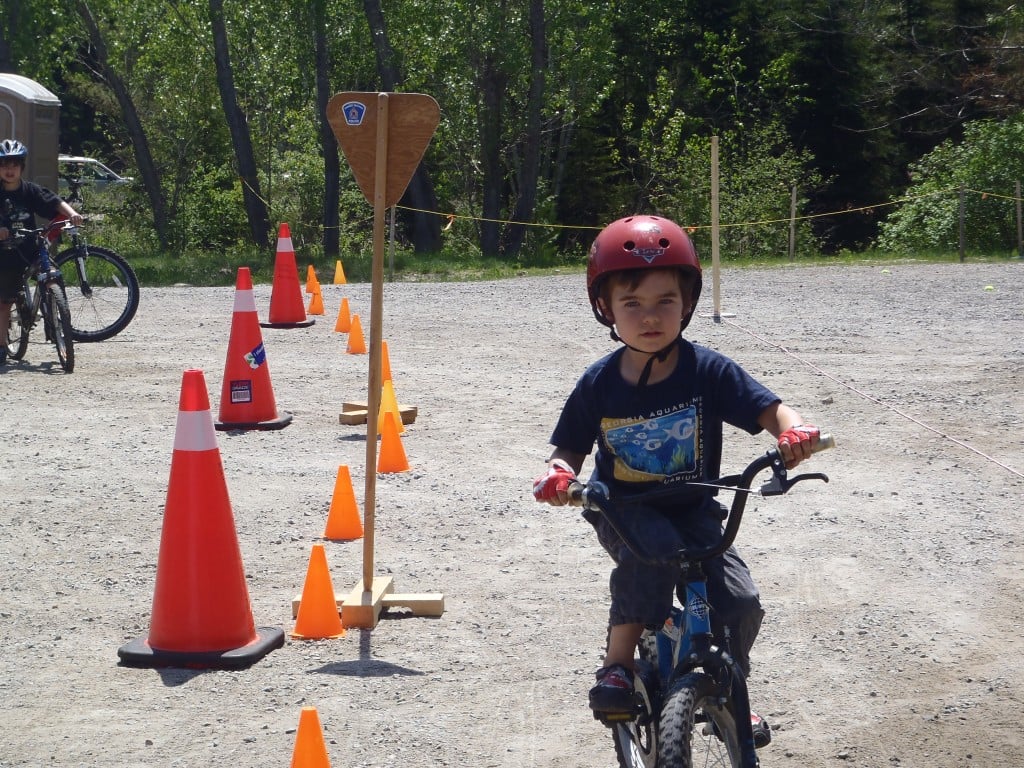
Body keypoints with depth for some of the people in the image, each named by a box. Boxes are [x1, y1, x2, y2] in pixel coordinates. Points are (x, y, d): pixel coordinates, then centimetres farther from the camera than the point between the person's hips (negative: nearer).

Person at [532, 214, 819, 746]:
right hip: (622, 512, -1)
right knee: (654, 548, -36)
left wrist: (794, 431, -36)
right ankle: (618, 663, -21)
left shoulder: (708, 372, -10)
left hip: (694, 513, 1)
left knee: (740, 602, -14)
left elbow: (769, 409, -12)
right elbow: (571, 448, 3)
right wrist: (558, 474, -21)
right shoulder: (599, 383, -7)